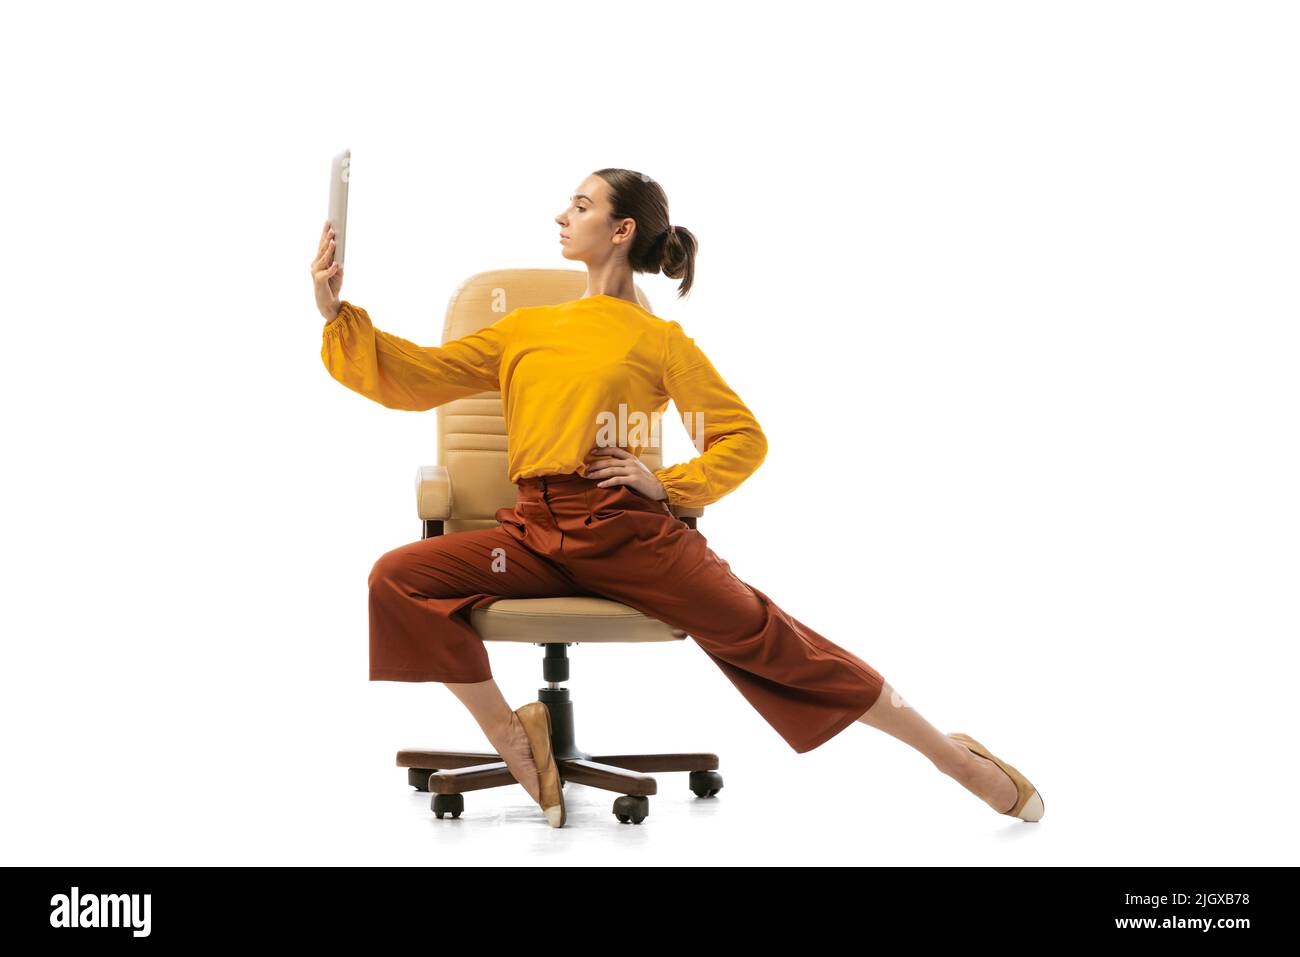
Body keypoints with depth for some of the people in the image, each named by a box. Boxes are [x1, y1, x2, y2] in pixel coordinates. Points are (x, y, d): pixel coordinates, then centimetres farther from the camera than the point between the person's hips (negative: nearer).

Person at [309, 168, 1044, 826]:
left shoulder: (659, 340, 9)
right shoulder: (523, 329, 19)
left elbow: (744, 437, 9)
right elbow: (413, 379, 14)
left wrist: (669, 483, -4)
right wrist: (339, 311, 6)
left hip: (629, 529, -4)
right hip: (536, 534, 4)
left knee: (762, 635, -15)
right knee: (399, 578, -18)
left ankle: (953, 756, -4)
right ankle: (512, 739, -6)